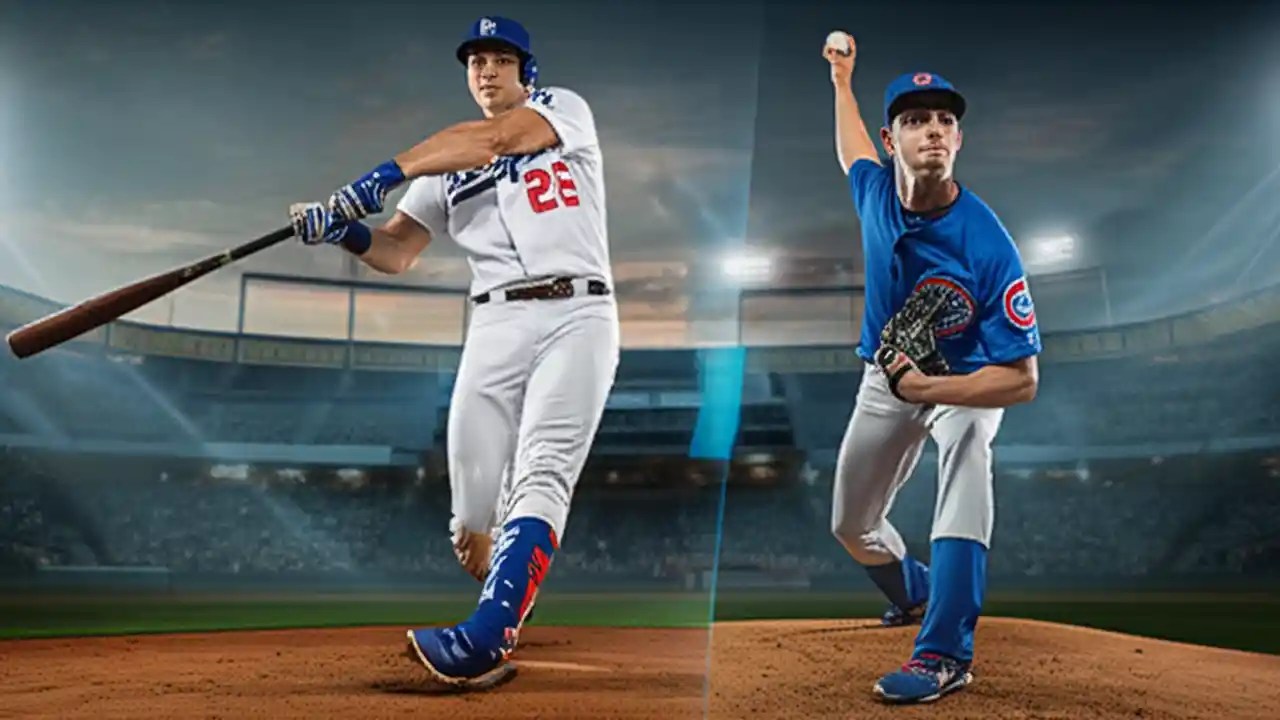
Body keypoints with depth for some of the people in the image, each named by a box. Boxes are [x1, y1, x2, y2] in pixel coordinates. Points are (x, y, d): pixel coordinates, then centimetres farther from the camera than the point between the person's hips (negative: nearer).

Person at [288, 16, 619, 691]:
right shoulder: (447, 163, 20)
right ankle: (505, 617, 21)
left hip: (578, 313, -3)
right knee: (474, 504, -2)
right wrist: (342, 227, -8)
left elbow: (493, 139, -11)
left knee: (540, 476, -21)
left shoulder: (566, 108, 9)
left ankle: (482, 640, -31)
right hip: (496, 323, 4)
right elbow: (394, 252, 14)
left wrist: (382, 175, -18)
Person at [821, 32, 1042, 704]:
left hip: (965, 377, -4)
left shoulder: (988, 246, -33)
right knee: (851, 525, 14)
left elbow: (1022, 378, -33)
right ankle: (914, 590, 48)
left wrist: (926, 389, -44)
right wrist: (841, 78, 19)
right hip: (887, 374, 5)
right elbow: (851, 150, 10)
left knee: (966, 448, -40)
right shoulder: (874, 190, -19)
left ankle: (946, 652, -39)